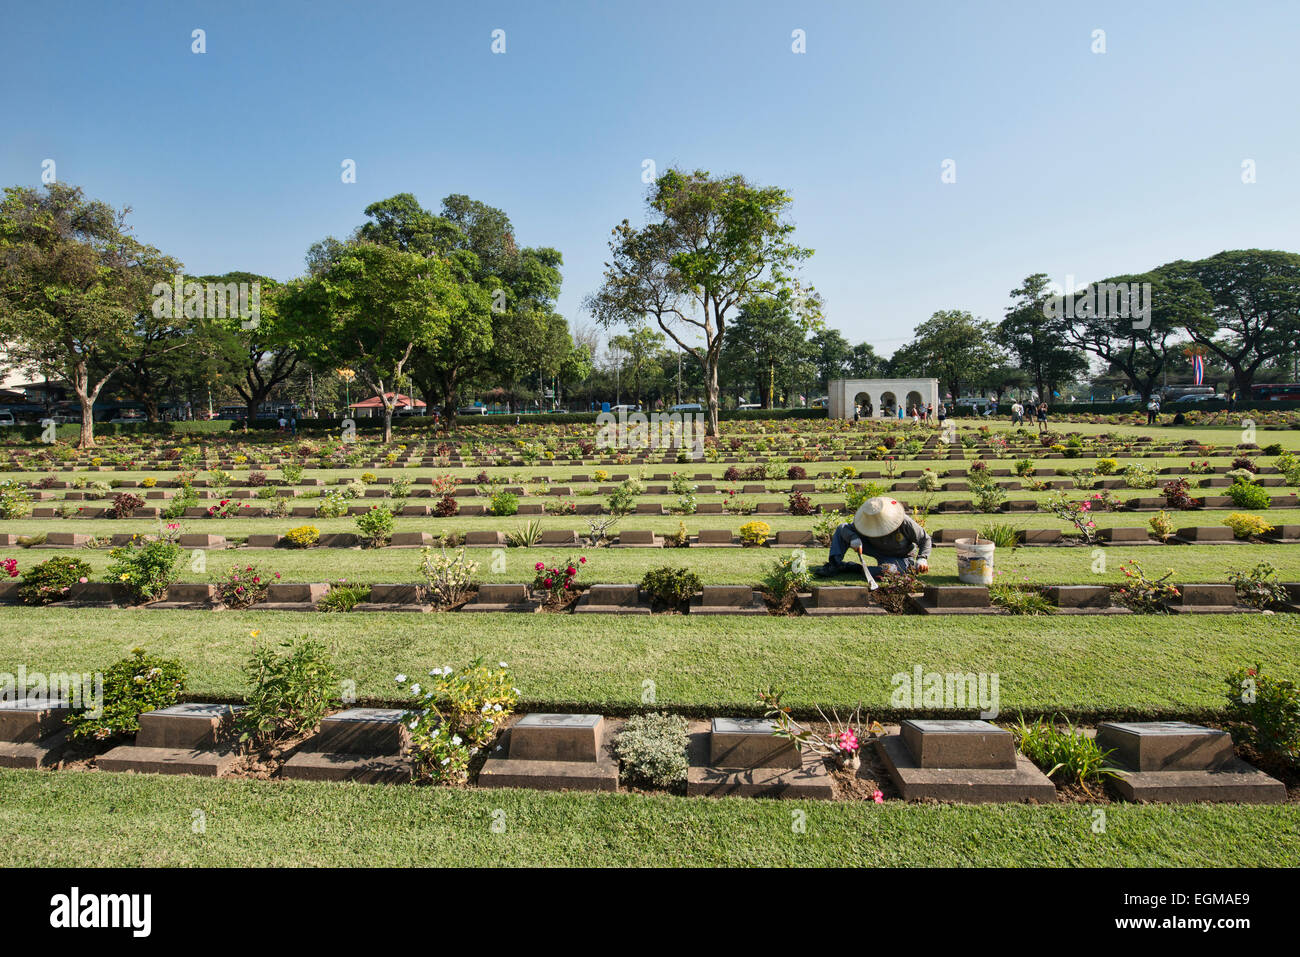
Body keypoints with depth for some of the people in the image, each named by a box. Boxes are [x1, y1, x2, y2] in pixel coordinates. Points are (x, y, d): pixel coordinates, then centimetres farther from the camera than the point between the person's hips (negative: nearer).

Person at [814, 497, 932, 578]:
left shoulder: (905, 523, -30)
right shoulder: (866, 522, -22)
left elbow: (925, 539, -16)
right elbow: (847, 528, -17)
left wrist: (922, 559, -31)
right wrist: (854, 538, -39)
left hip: (900, 558, -3)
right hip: (878, 550, 4)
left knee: (886, 570, -43)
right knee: (841, 529, -10)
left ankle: (851, 568, -20)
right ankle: (834, 565, -18)